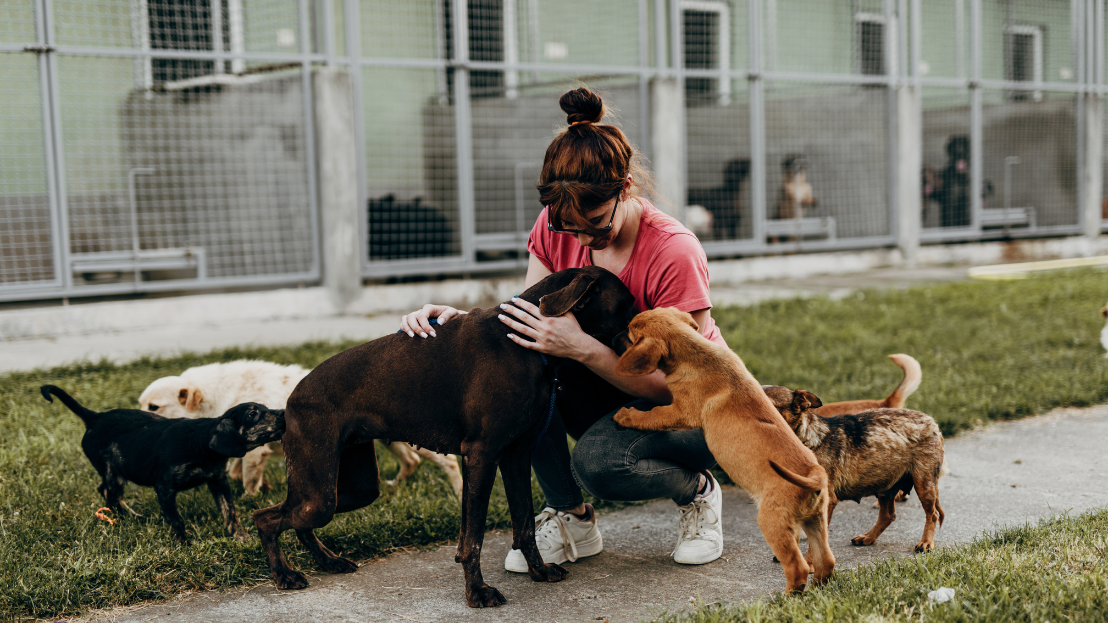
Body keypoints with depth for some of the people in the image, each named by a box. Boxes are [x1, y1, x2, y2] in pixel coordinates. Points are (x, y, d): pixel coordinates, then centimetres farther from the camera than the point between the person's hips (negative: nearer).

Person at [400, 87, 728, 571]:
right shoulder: (557, 226, -11)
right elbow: (529, 324, -9)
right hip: (612, 394, 6)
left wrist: (581, 347, -40)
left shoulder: (674, 254, -28)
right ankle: (571, 518, -8)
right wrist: (461, 318, -29)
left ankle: (697, 490, -1)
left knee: (598, 461, -36)